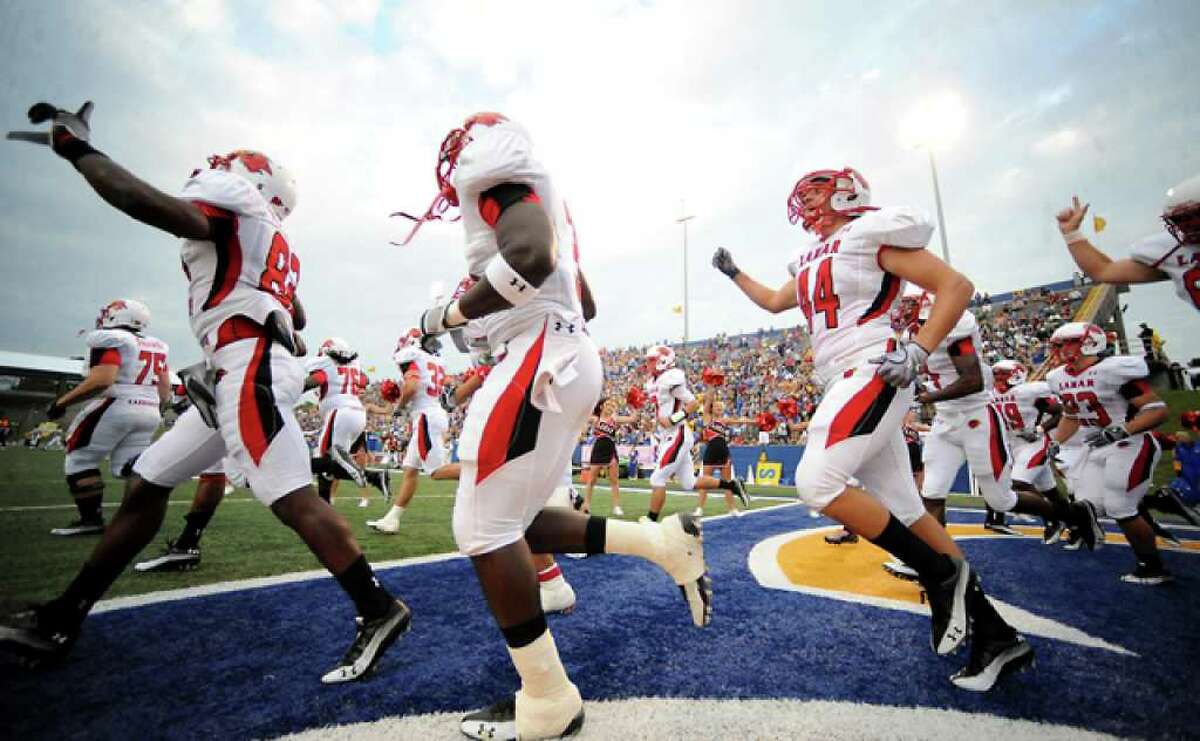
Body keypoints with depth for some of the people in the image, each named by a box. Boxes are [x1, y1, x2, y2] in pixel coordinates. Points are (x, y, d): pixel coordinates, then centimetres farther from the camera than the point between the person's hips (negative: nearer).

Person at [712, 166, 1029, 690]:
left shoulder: (869, 233, -2)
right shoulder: (812, 260, 23)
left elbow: (956, 286, -5)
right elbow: (773, 302, 39)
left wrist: (917, 351, -17)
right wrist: (732, 272, 42)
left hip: (871, 375, -8)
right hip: (848, 384, 9)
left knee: (817, 481, -21)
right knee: (902, 511, 7)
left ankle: (941, 574, -2)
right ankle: (995, 636, 18)